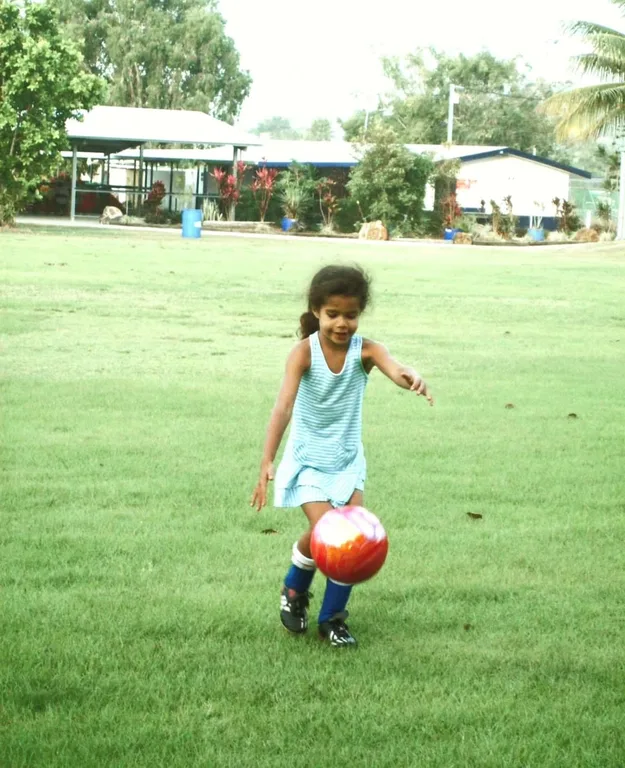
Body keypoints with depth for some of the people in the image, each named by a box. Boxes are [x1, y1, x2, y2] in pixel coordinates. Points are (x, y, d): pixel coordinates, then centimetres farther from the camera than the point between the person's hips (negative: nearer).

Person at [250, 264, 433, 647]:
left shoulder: (365, 350, -14)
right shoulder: (304, 352, -19)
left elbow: (395, 368, -36)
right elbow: (284, 407, -28)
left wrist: (411, 377, -62)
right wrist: (267, 464, -38)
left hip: (348, 460, 3)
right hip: (309, 458, -2)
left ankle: (333, 617, 14)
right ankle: (295, 591, 16)